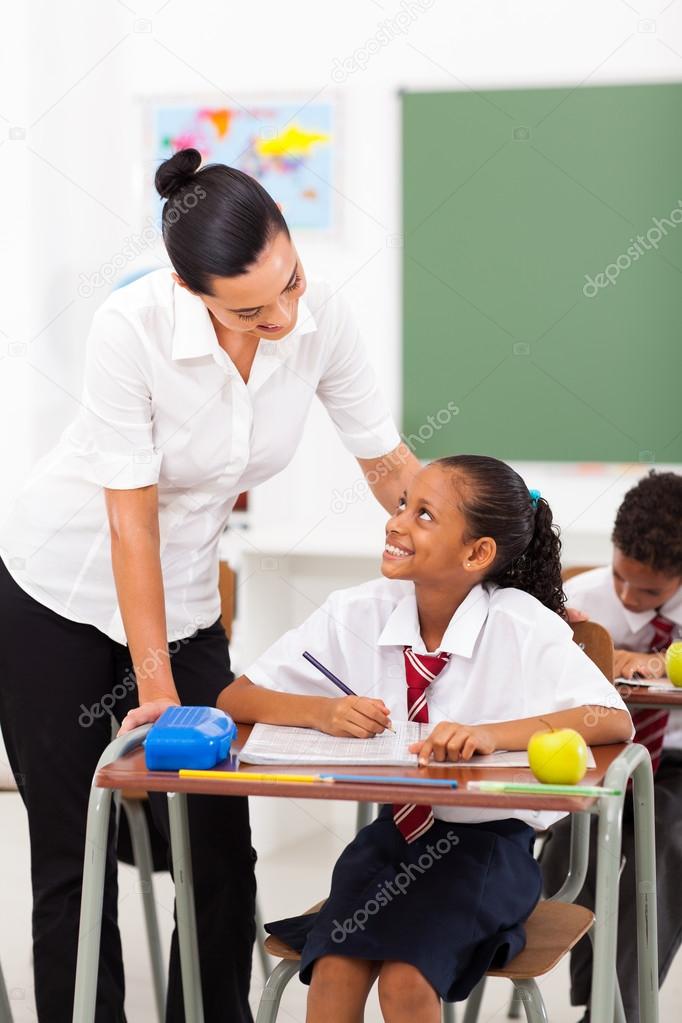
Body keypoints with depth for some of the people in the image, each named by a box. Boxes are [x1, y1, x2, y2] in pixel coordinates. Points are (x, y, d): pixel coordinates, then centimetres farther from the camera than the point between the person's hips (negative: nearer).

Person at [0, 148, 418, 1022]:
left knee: (220, 847, 0)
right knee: (74, 853, 2)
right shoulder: (133, 327, -30)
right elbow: (131, 521, -24)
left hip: (182, 599, 4)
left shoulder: (321, 320, -18)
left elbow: (388, 464, -5)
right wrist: (157, 692, -20)